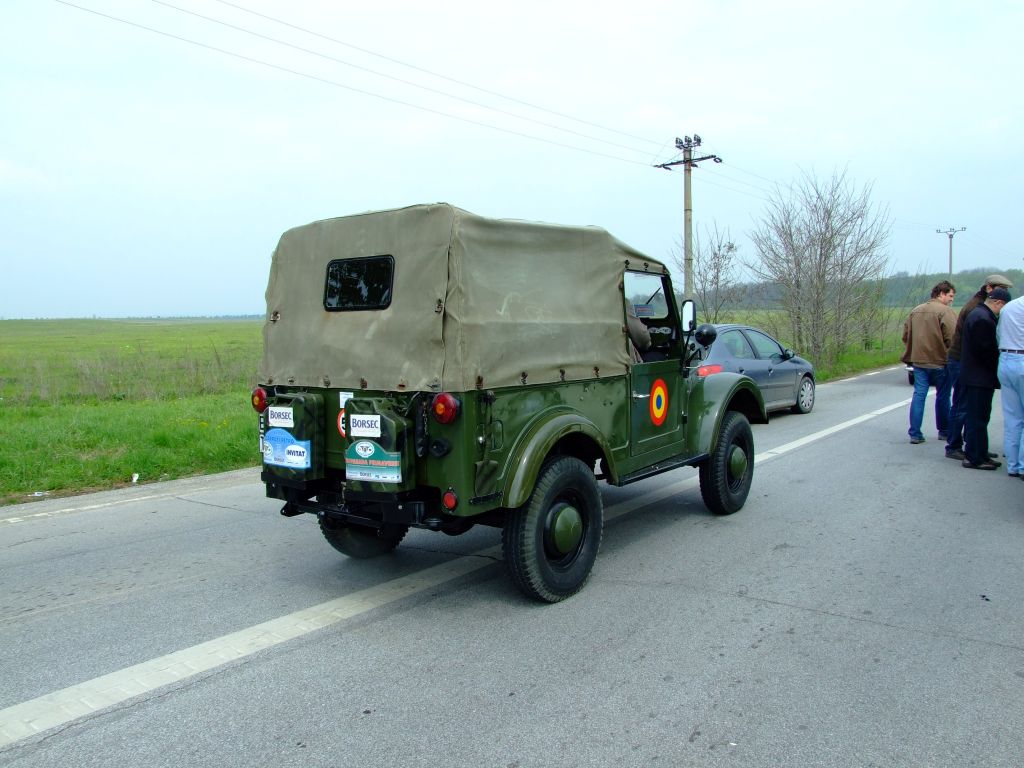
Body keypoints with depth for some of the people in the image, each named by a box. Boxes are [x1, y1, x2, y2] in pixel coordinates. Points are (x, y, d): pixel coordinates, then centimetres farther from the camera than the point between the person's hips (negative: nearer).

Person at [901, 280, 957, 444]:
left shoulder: (916, 311, 10)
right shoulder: (945, 311, -11)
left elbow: (906, 335, 13)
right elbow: (952, 338, -18)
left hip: (918, 361, 5)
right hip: (939, 361, -5)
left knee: (919, 395, 3)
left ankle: (915, 433, -1)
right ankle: (944, 430, 23)